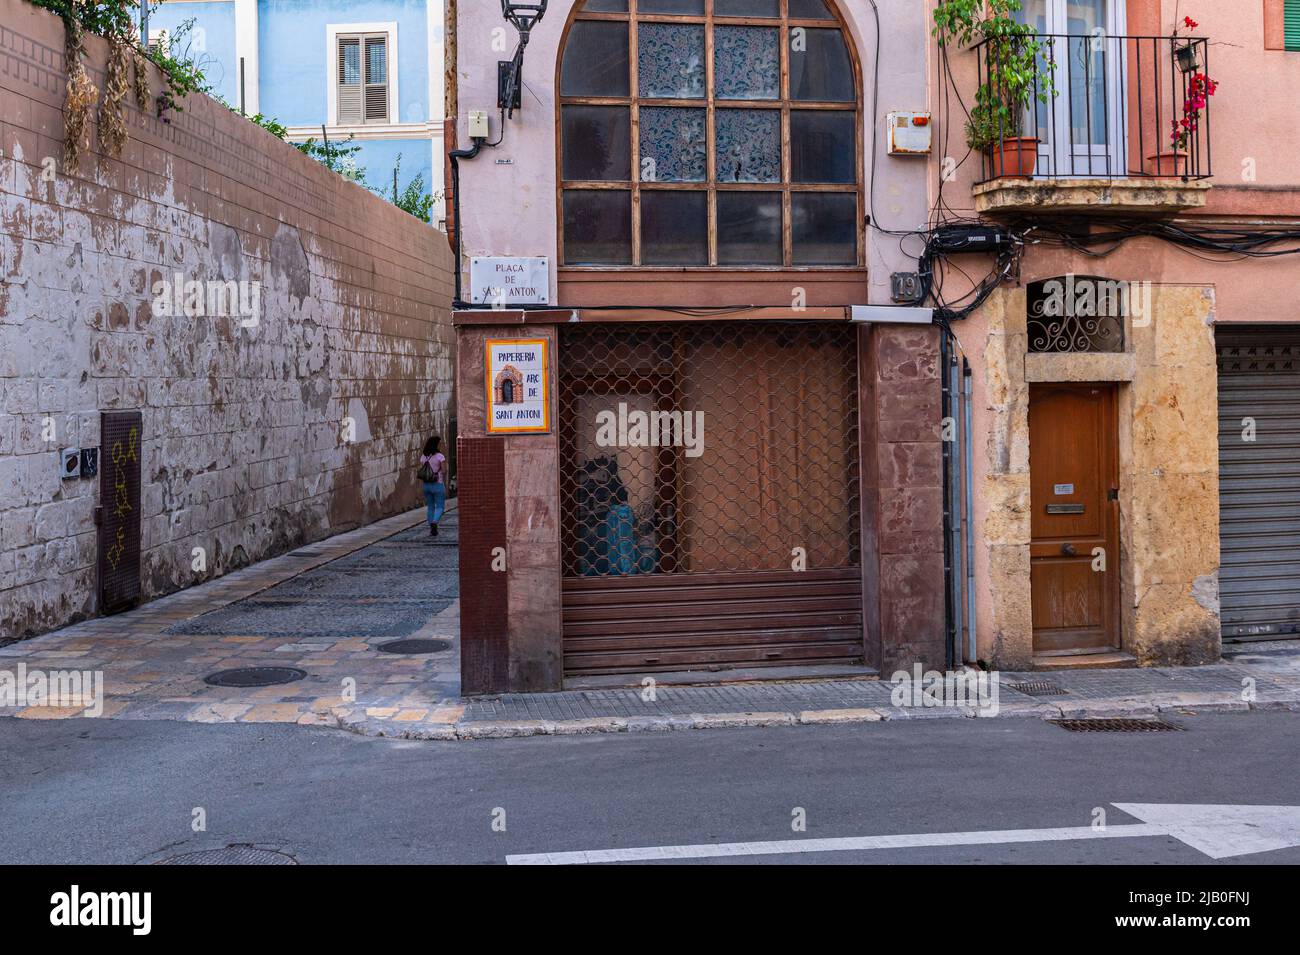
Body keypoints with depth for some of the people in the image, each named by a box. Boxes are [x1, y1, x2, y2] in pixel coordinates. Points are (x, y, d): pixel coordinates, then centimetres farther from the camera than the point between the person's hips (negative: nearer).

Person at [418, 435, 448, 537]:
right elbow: (444, 472, -13)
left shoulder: (423, 457, 2)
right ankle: (434, 523, -23)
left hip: (426, 485, 5)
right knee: (440, 507, 3)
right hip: (438, 485, -5)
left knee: (430, 507, 14)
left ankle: (432, 529, 16)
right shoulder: (440, 456, -12)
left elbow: (421, 472, 4)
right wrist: (445, 485, -2)